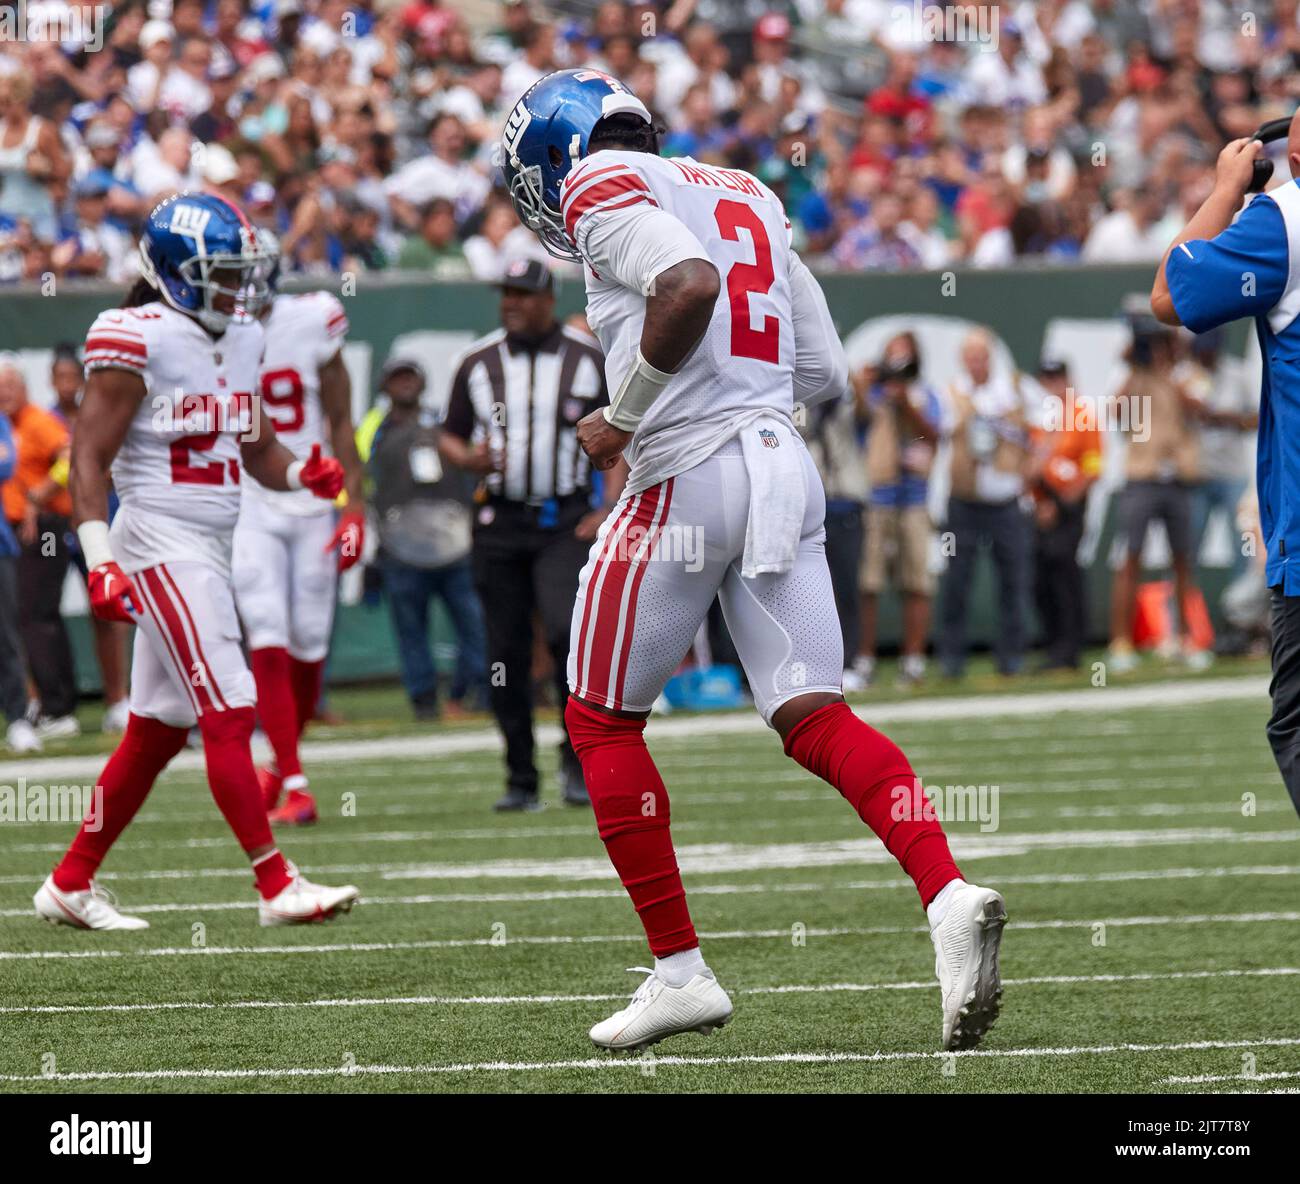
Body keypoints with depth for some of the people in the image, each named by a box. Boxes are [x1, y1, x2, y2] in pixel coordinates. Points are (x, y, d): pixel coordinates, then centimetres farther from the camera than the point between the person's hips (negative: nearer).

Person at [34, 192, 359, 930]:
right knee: (228, 714, -13)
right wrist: (101, 560, -20)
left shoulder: (241, 341, 12)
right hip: (161, 544, -9)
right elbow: (89, 459, -13)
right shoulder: (138, 342, -12)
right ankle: (277, 886, -13)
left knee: (159, 730, 12)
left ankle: (71, 883, 22)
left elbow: (256, 449, 21)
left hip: (213, 548, 9)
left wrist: (302, 474, -1)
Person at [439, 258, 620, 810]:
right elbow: (451, 436, 15)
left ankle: (578, 760, -5)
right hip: (500, 522, 3)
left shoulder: (587, 359, 2)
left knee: (567, 633, -20)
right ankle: (520, 779, 10)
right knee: (506, 651, 2)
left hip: (565, 521, -2)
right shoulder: (478, 362, 7)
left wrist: (608, 508, -5)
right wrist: (467, 458, -9)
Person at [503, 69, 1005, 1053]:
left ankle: (680, 969, 9)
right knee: (814, 716, 1)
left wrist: (624, 416, -11)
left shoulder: (603, 186, -2)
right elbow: (825, 374, 21)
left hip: (686, 479, -7)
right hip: (784, 466, 7)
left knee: (602, 719, 9)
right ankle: (950, 897, -22)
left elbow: (690, 284, -22)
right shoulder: (749, 199, 23)